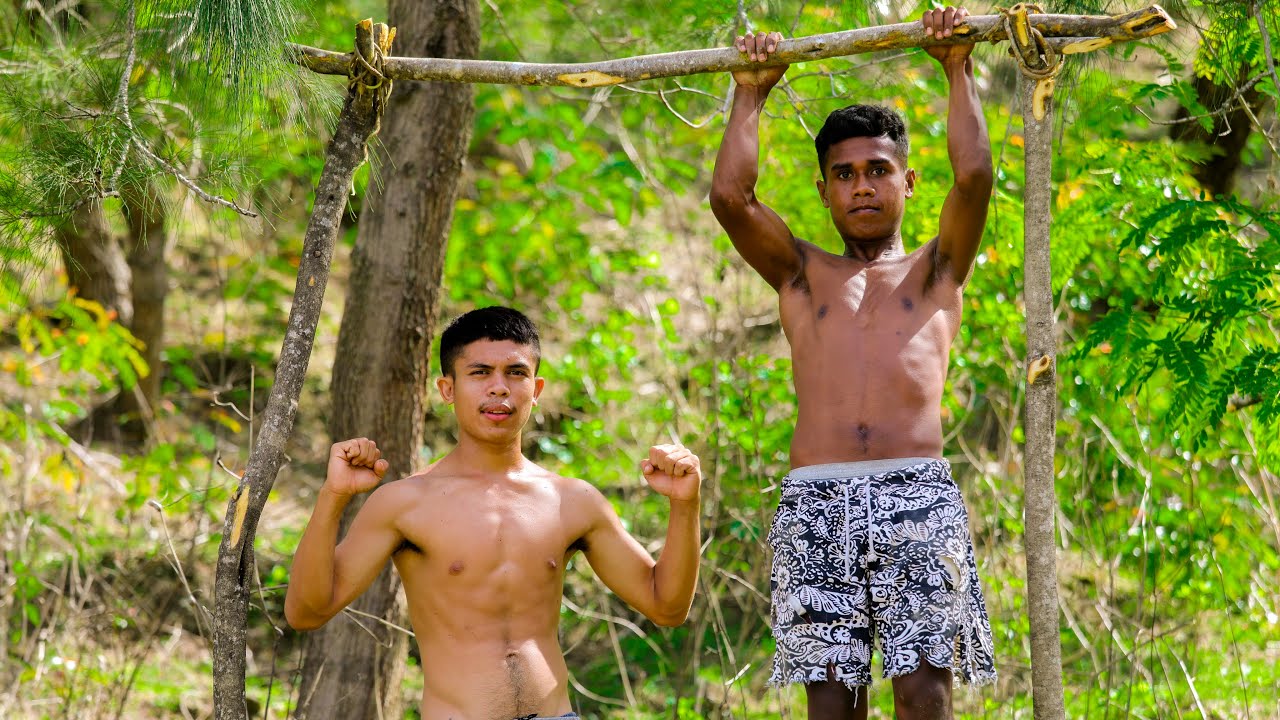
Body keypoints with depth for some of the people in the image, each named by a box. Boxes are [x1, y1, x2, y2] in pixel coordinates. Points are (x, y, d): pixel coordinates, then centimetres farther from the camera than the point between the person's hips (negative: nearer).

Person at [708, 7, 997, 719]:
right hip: (815, 501, 1)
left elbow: (974, 177, 5)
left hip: (918, 497, -1)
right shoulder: (802, 275, 23)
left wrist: (959, 73, 14)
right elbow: (730, 197, 9)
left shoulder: (935, 272, 21)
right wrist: (750, 97, 20)